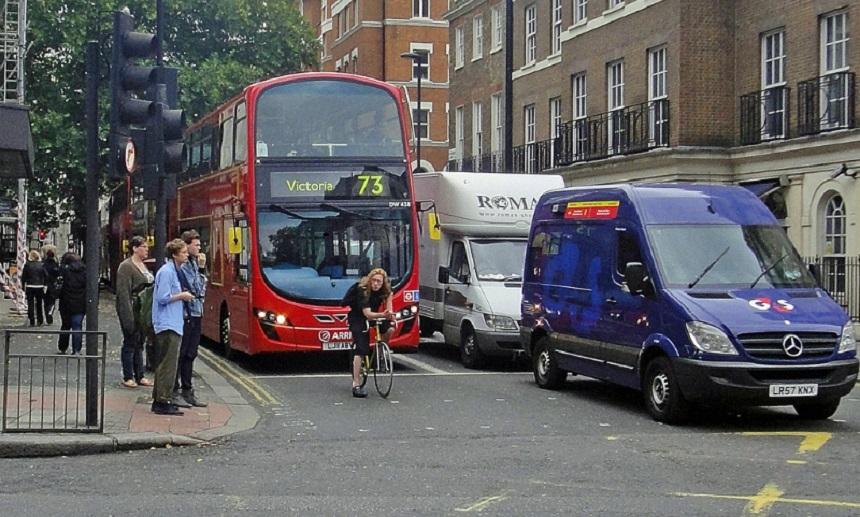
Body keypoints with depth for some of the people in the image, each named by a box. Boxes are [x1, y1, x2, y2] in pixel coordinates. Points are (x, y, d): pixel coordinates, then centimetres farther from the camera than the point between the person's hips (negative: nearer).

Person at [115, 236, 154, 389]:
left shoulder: (143, 266, 14)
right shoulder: (126, 267, -13)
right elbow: (123, 293, -19)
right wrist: (129, 317, -23)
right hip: (131, 311, -8)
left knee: (139, 344, 13)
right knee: (130, 343, 0)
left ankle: (139, 376, 19)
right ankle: (128, 377, 8)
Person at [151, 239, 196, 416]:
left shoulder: (174, 271, 16)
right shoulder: (166, 272, -14)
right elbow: (163, 298, -19)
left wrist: (183, 295, 11)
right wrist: (181, 296, -9)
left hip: (173, 324, 10)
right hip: (168, 325, -10)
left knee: (164, 364, 14)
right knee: (168, 364, -8)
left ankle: (159, 400, 20)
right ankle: (163, 402, -5)